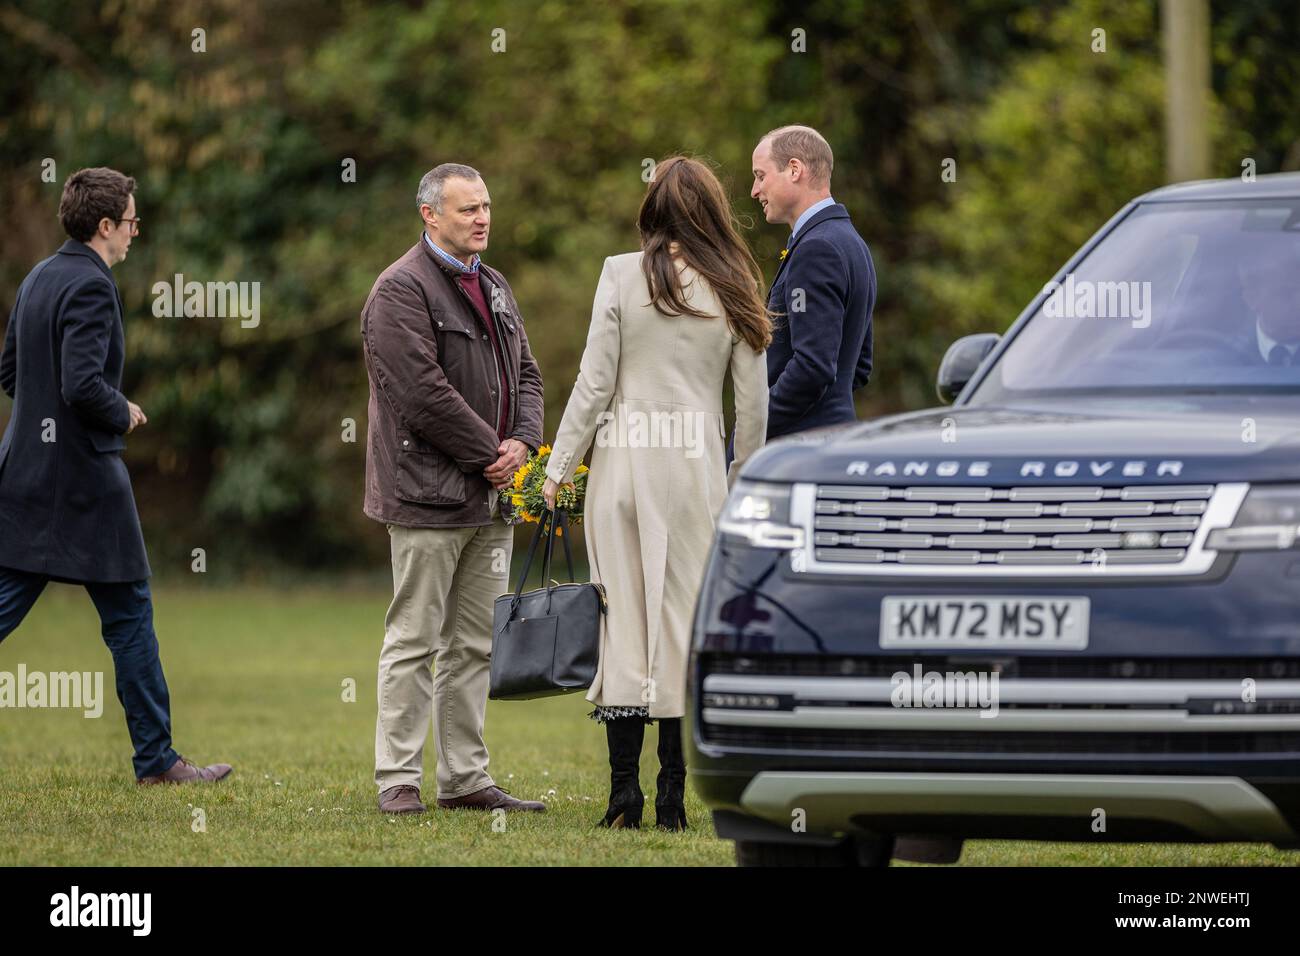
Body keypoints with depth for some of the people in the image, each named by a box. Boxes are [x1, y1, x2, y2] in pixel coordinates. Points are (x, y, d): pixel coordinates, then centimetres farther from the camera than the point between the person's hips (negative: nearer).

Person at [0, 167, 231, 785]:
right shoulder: (90, 287, -16)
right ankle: (155, 759, 9)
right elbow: (84, 384, -27)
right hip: (83, 479, -8)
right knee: (129, 614, 3)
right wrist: (122, 415, -7)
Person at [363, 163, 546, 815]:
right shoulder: (401, 290, -11)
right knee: (414, 642, -5)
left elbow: (524, 373, 19)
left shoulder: (494, 288, 17)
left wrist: (522, 443, 0)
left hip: (490, 493, 8)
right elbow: (424, 392, -18)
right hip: (428, 494, -8)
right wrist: (488, 453, -13)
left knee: (474, 645, 10)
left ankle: (464, 778, 15)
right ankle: (397, 779, -1)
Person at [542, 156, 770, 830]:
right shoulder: (734, 290, 4)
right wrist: (742, 488, 16)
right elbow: (753, 403, 6)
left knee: (624, 614, 2)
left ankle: (624, 790, -2)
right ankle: (672, 794, 4)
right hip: (697, 464, 1)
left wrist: (559, 467, 4)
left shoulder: (622, 275, -2)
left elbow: (595, 381, -4)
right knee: (684, 619, 5)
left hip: (623, 457, -1)